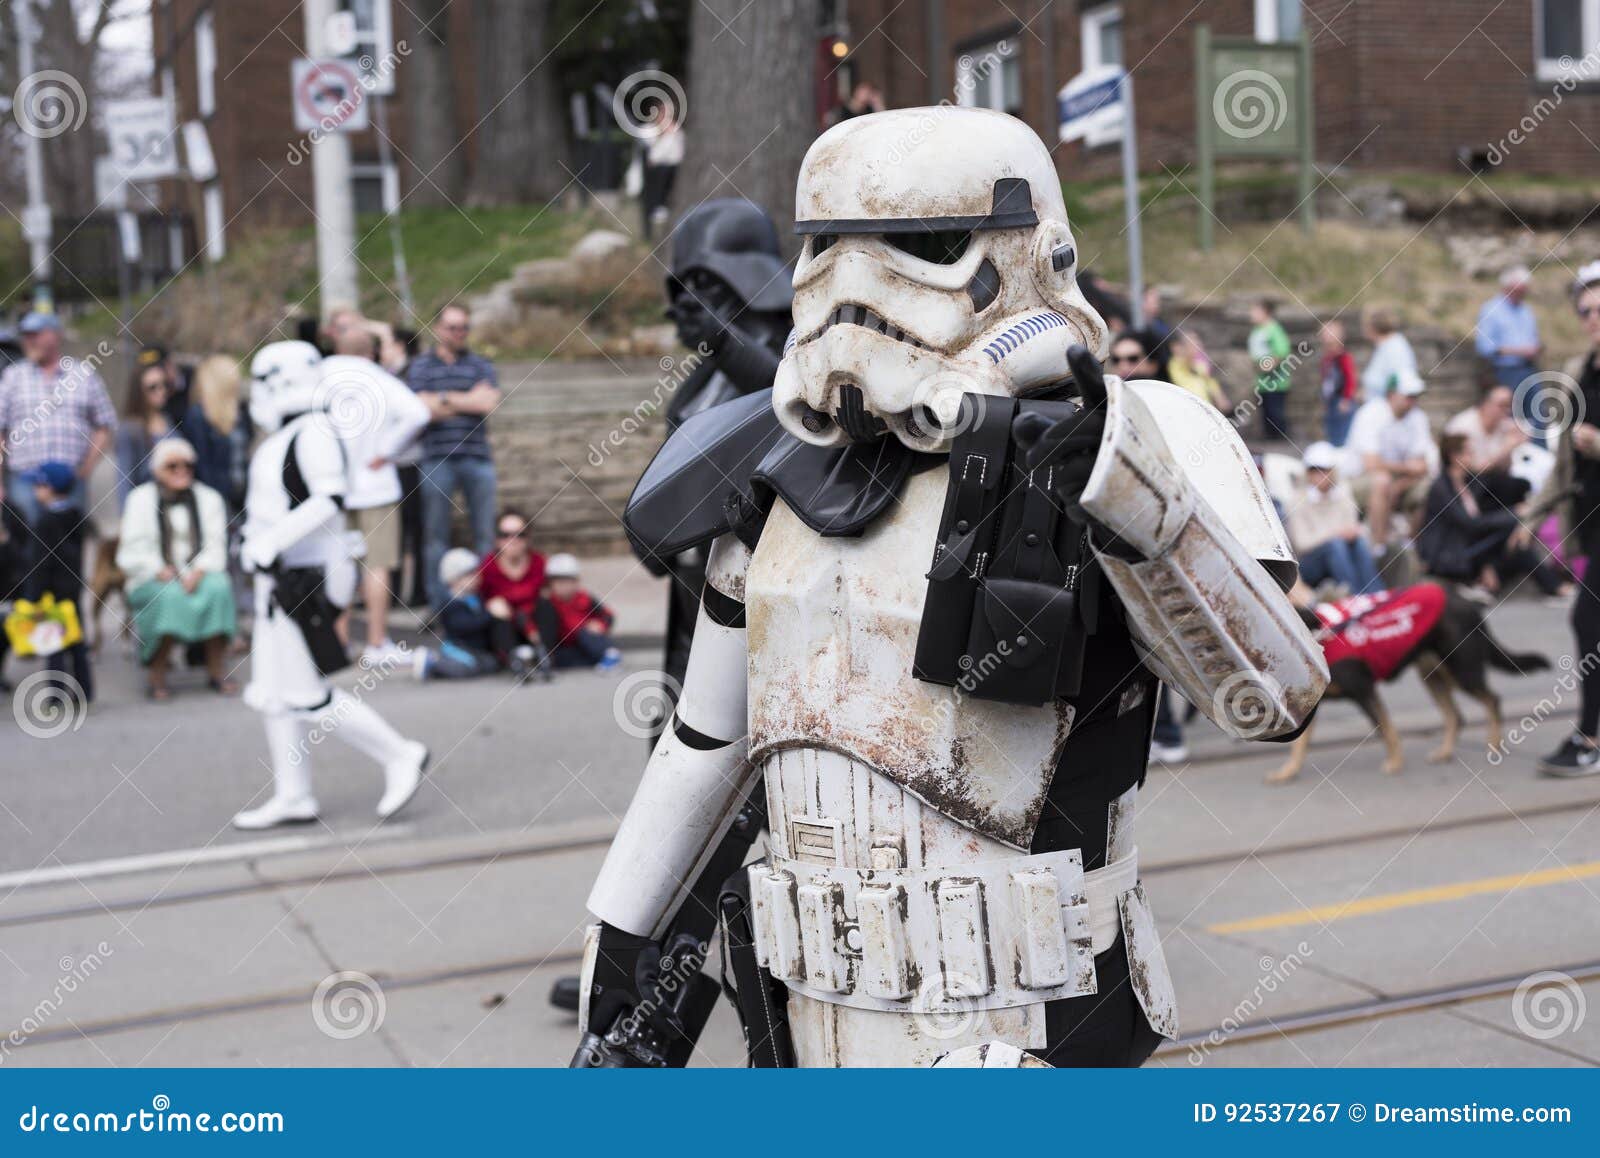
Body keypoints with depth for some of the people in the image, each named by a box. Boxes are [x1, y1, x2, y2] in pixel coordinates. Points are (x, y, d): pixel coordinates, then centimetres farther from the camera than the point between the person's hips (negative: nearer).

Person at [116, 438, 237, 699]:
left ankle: (216, 671, -22)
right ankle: (157, 676, -24)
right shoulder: (140, 499, 5)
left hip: (199, 576, 2)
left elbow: (215, 546, -2)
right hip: (153, 582, -2)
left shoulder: (209, 498, 10)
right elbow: (132, 553, -2)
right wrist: (159, 571, -20)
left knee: (219, 588, -32)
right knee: (170, 595, -36)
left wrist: (197, 573, -20)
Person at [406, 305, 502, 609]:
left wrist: (444, 397, -5)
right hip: (436, 460, -1)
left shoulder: (481, 365, 12)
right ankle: (438, 600, 9)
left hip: (477, 457, 1)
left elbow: (489, 403, -5)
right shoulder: (420, 366, 7)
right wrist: (470, 400, -5)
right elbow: (423, 410, -6)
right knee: (435, 534, 2)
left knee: (485, 532, 2)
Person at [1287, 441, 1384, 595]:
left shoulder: (1343, 492, 8)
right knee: (1335, 543, -33)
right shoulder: (1297, 501, -5)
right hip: (1310, 563, -4)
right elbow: (1302, 543, -14)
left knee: (1360, 540, -27)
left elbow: (1352, 526, 2)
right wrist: (1336, 533, -26)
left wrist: (1355, 531, -23)